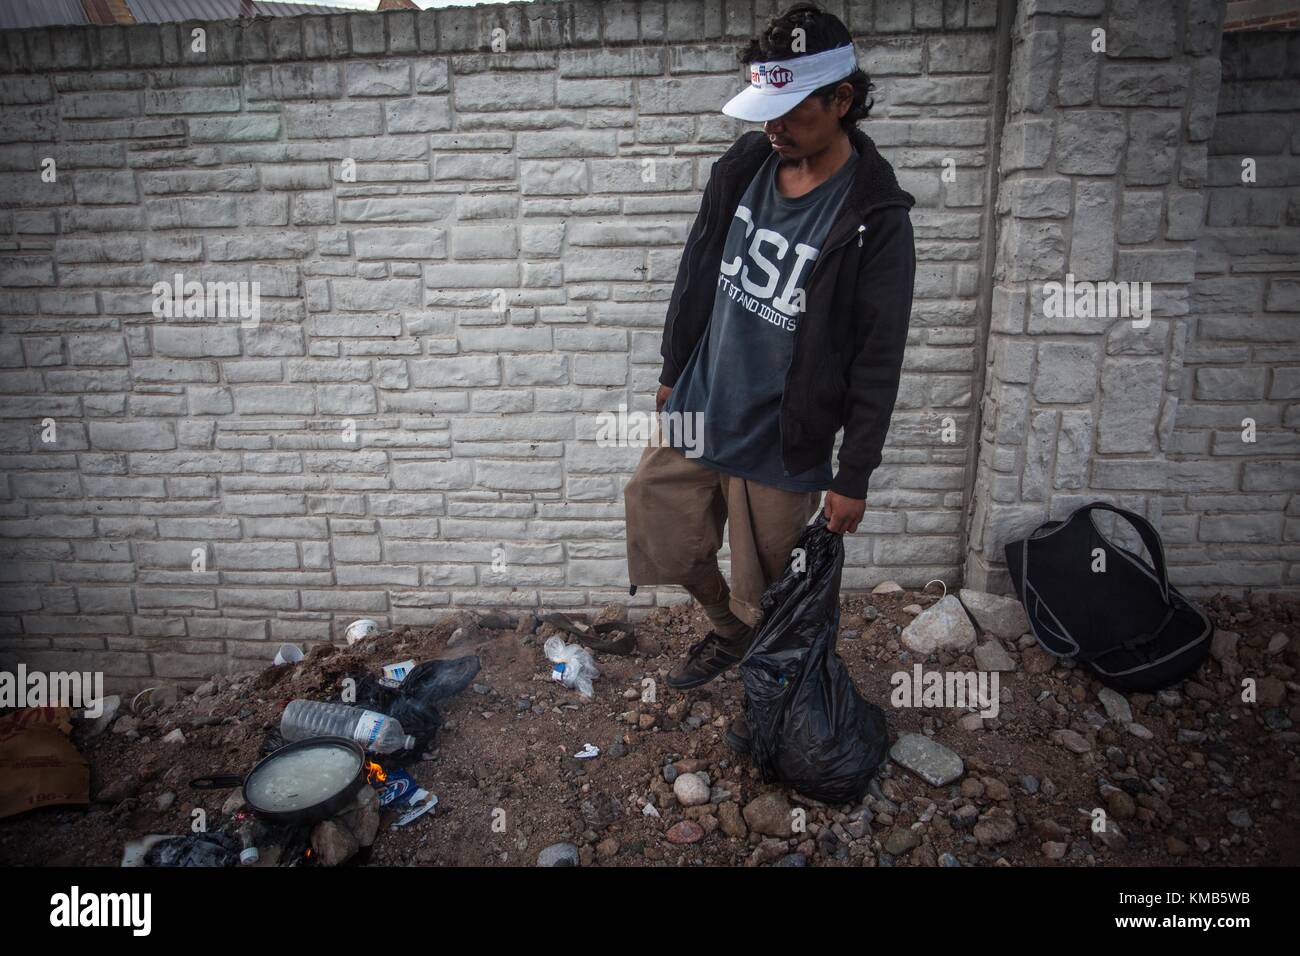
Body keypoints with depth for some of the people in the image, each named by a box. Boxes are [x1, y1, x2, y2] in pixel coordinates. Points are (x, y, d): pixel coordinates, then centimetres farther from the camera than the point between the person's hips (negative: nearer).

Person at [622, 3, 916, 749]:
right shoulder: (742, 168, -1)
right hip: (697, 411, 6)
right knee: (663, 540, 16)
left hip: (781, 443, -5)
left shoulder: (876, 221, -17)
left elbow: (878, 363, -13)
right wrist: (674, 373, 16)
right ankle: (729, 630, 46)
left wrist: (855, 476, -10)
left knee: (767, 594, 11)